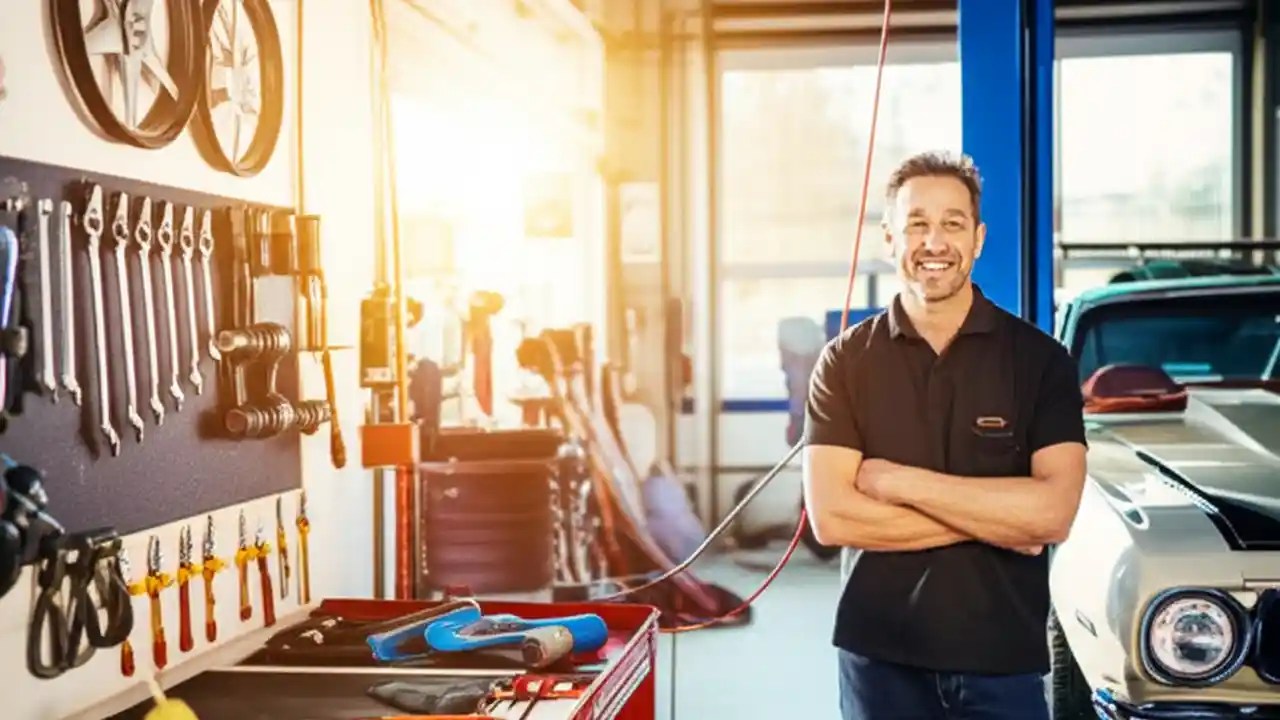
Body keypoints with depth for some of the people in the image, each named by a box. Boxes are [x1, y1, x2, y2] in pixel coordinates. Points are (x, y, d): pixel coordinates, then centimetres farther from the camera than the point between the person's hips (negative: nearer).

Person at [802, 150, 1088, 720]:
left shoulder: (1039, 359, -3)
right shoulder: (845, 362, -3)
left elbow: (1053, 513, -14)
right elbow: (831, 517, -13)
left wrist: (898, 481, -15)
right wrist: (995, 517, -14)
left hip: (1004, 657, 0)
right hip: (880, 656, 1)